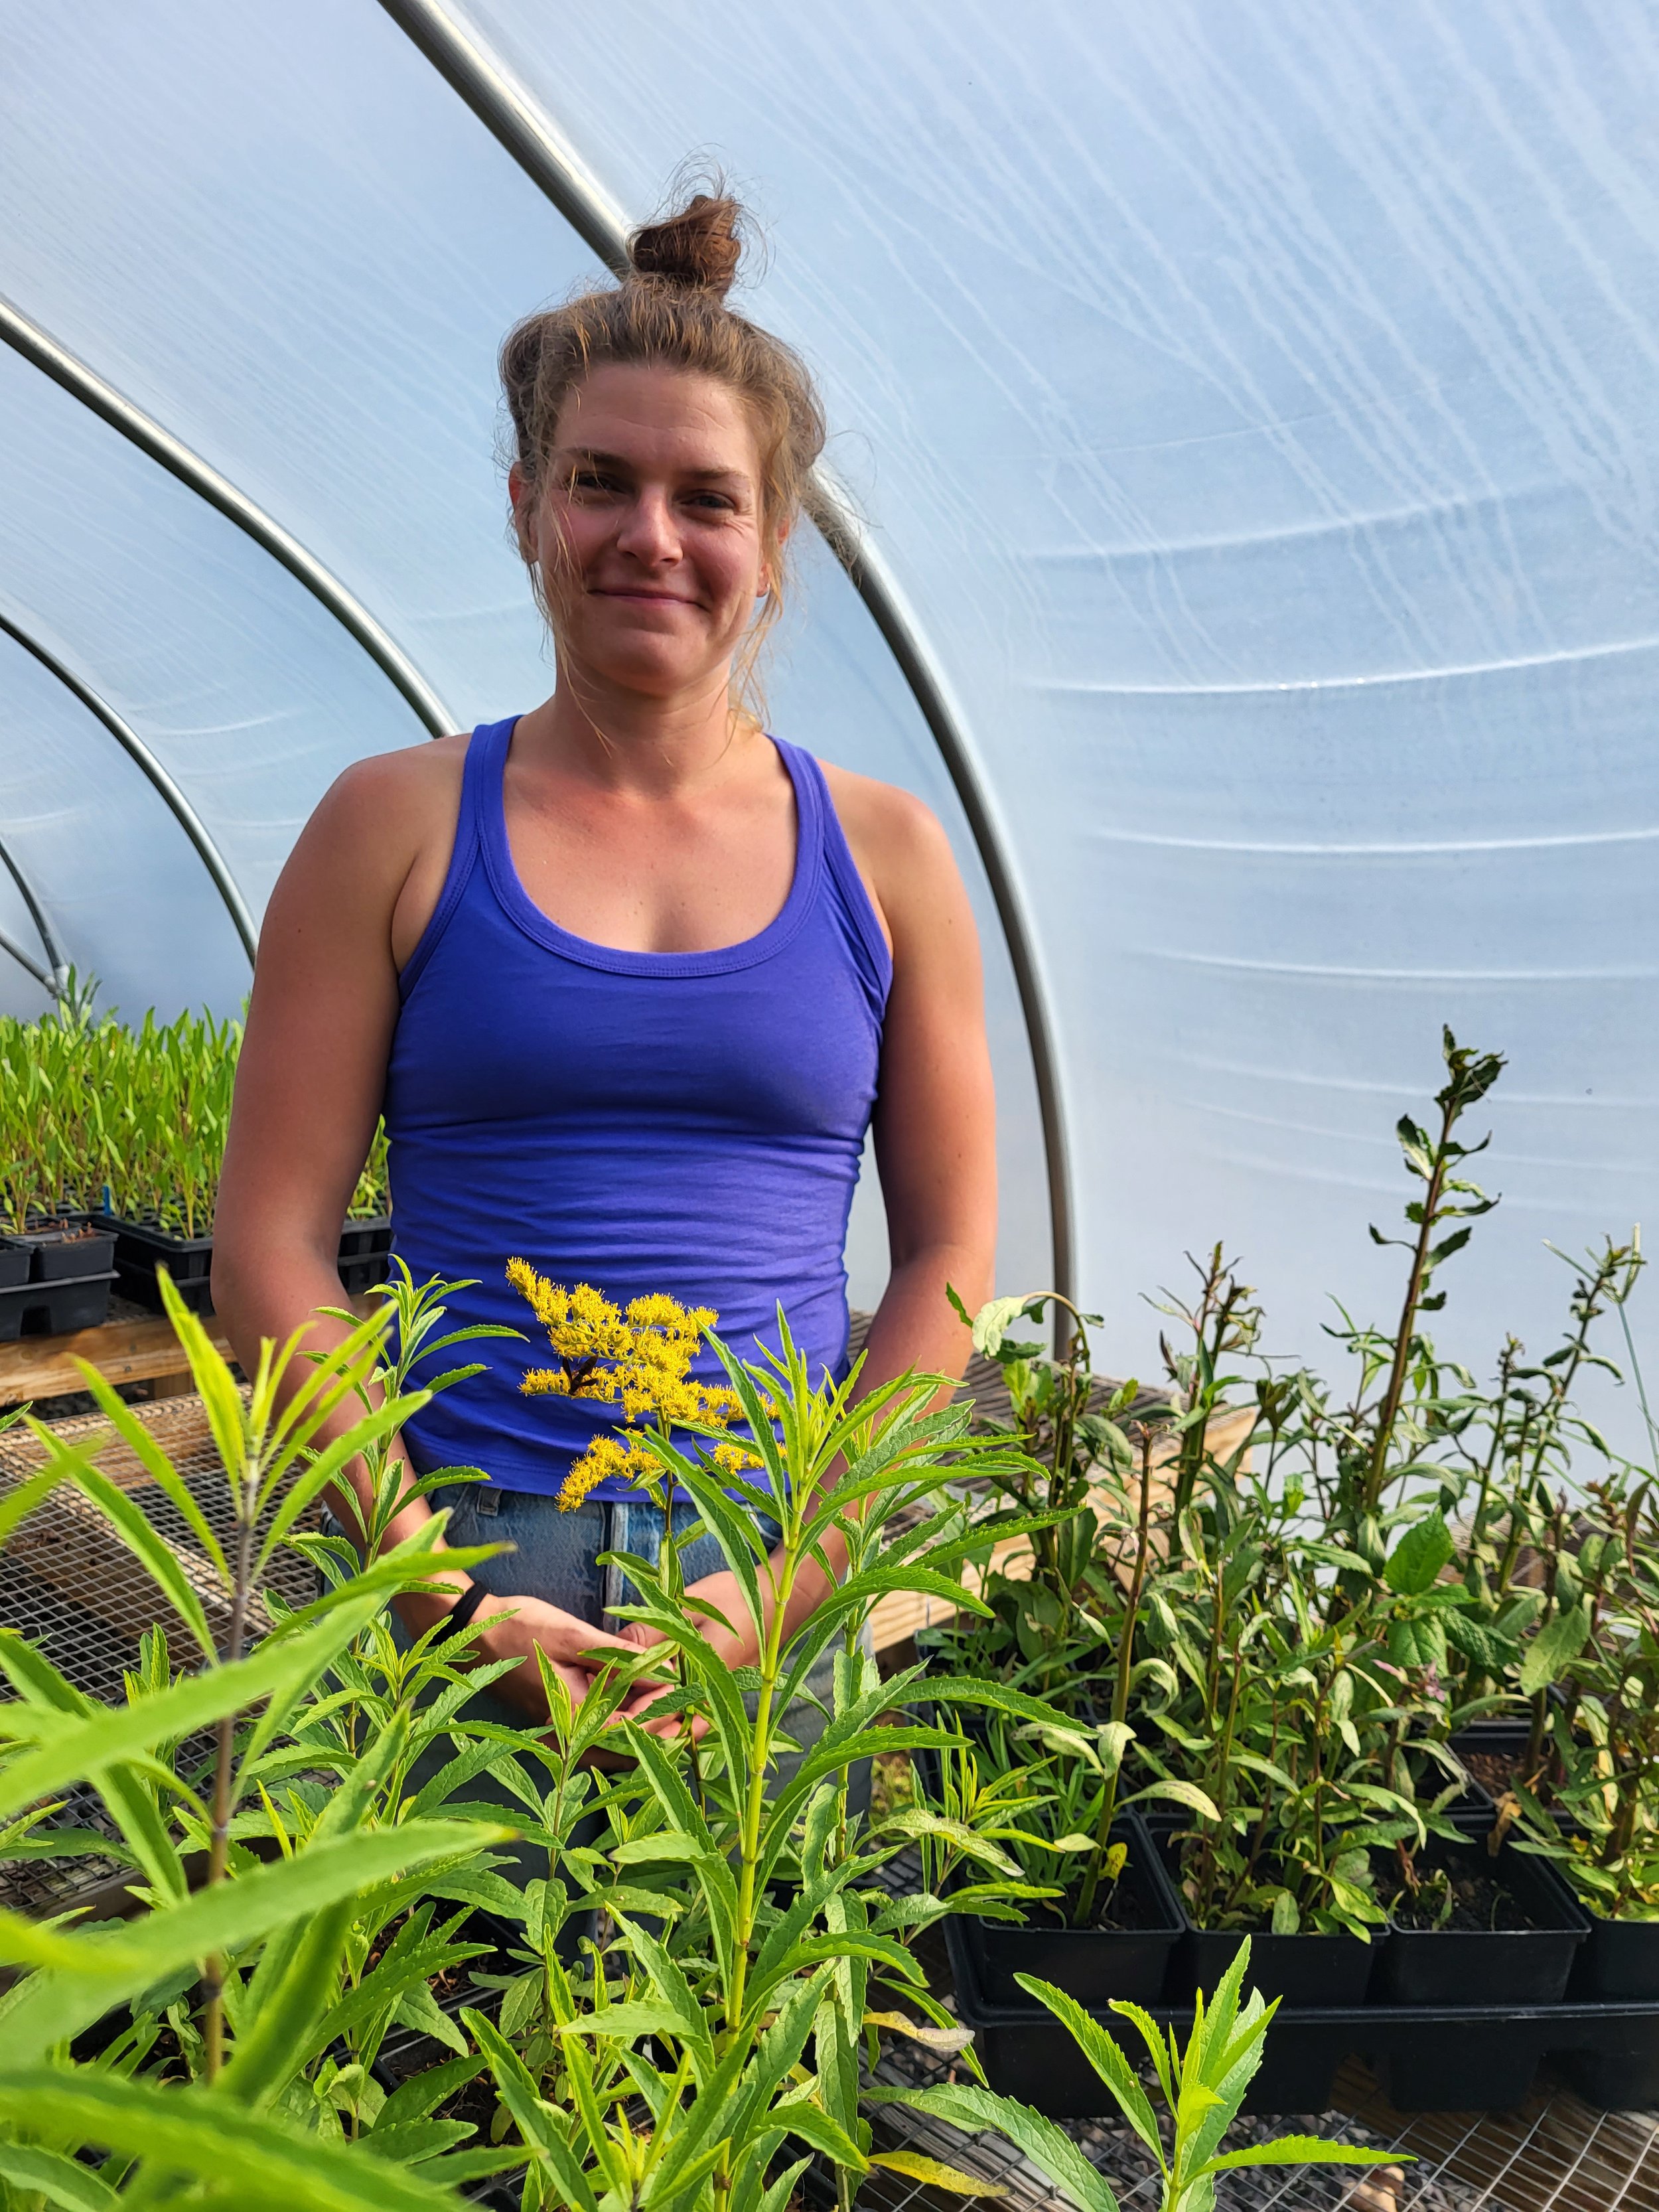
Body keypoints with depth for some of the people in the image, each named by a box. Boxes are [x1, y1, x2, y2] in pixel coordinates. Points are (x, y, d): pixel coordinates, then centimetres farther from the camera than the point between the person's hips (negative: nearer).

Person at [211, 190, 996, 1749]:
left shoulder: (882, 853, 4)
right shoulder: (396, 830, 1)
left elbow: (950, 1251, 3)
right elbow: (270, 1247, -2)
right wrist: (439, 1593, -9)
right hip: (463, 1565, 0)